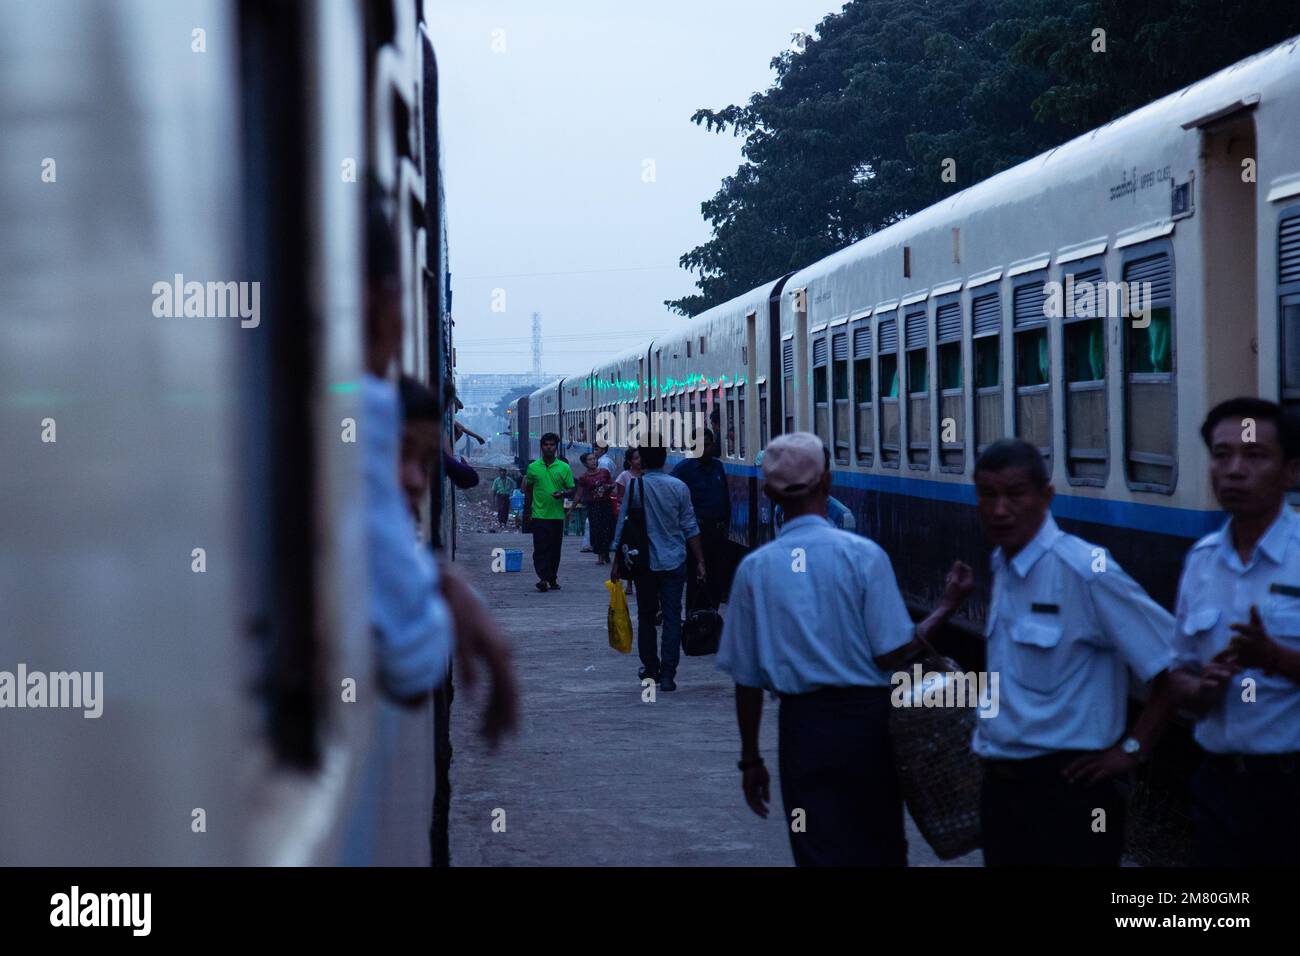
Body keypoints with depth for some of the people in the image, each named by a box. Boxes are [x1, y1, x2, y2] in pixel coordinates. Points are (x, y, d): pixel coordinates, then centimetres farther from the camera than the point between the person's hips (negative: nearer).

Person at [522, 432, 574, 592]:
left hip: (557, 515, 1)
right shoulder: (533, 467, 5)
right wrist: (527, 513, 12)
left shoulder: (564, 468, 4)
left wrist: (563, 493, -16)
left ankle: (552, 579, 17)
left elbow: (571, 490, 7)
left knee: (555, 549, 7)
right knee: (540, 548, -10)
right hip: (539, 515, -1)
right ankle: (542, 577, -14)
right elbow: (528, 491, 12)